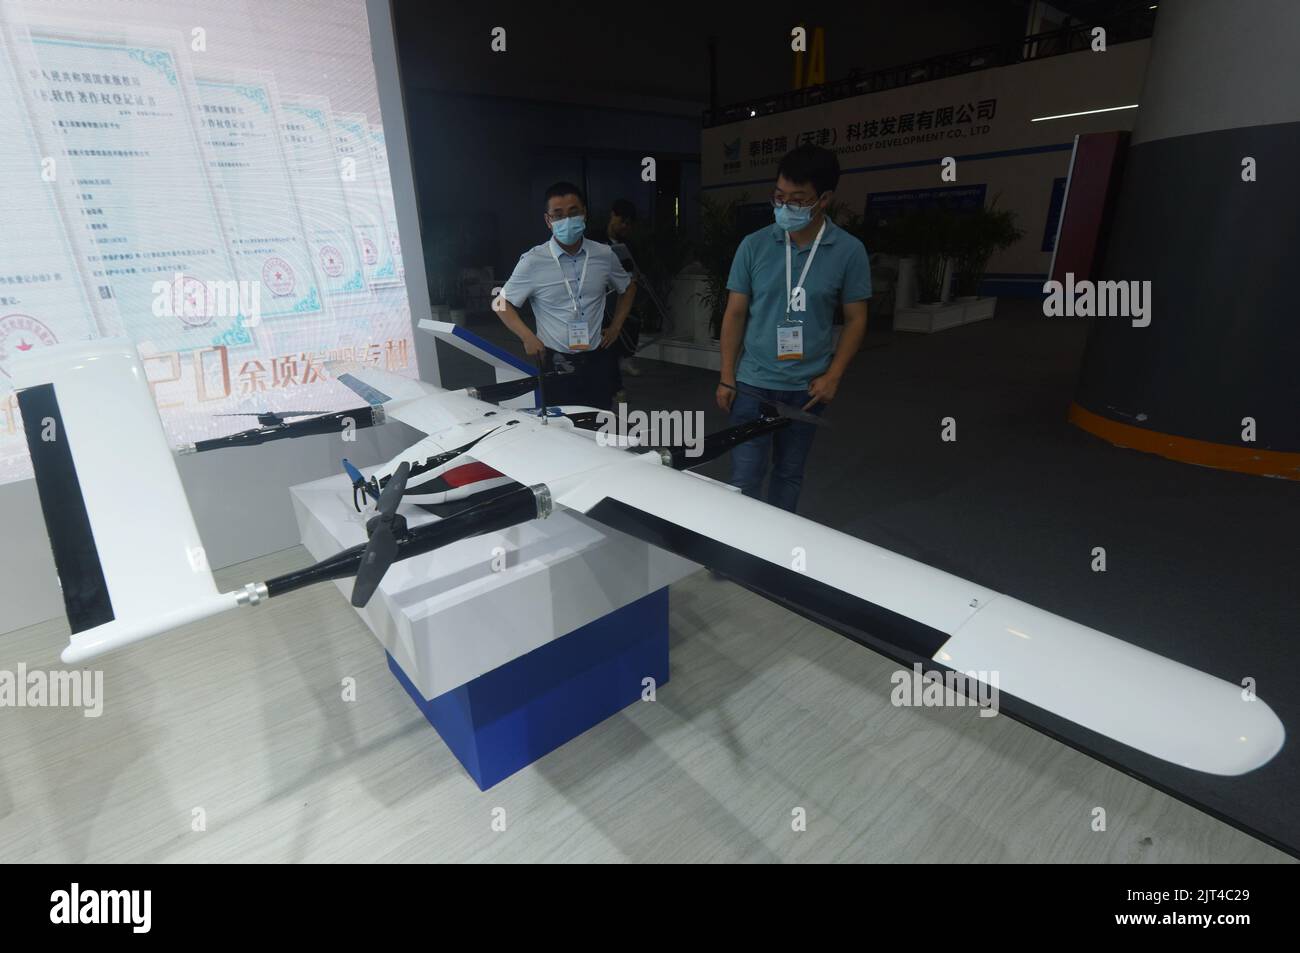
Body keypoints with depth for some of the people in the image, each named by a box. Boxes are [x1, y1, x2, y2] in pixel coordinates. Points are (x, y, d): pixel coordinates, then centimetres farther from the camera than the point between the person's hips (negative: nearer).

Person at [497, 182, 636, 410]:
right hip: (557, 364, -3)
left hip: (599, 359, 3)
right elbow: (503, 303, 1)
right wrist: (527, 337, -12)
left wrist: (616, 326, 9)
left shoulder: (604, 255, 1)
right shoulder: (533, 261, -7)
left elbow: (628, 288, 19)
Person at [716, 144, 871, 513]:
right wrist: (726, 377, -1)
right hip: (752, 382, 0)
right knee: (745, 477, -1)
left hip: (807, 386, 1)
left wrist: (833, 376, -6)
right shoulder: (753, 245, -3)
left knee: (789, 473, 15)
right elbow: (735, 313, 1)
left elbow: (855, 319, 3)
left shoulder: (849, 251, -4)